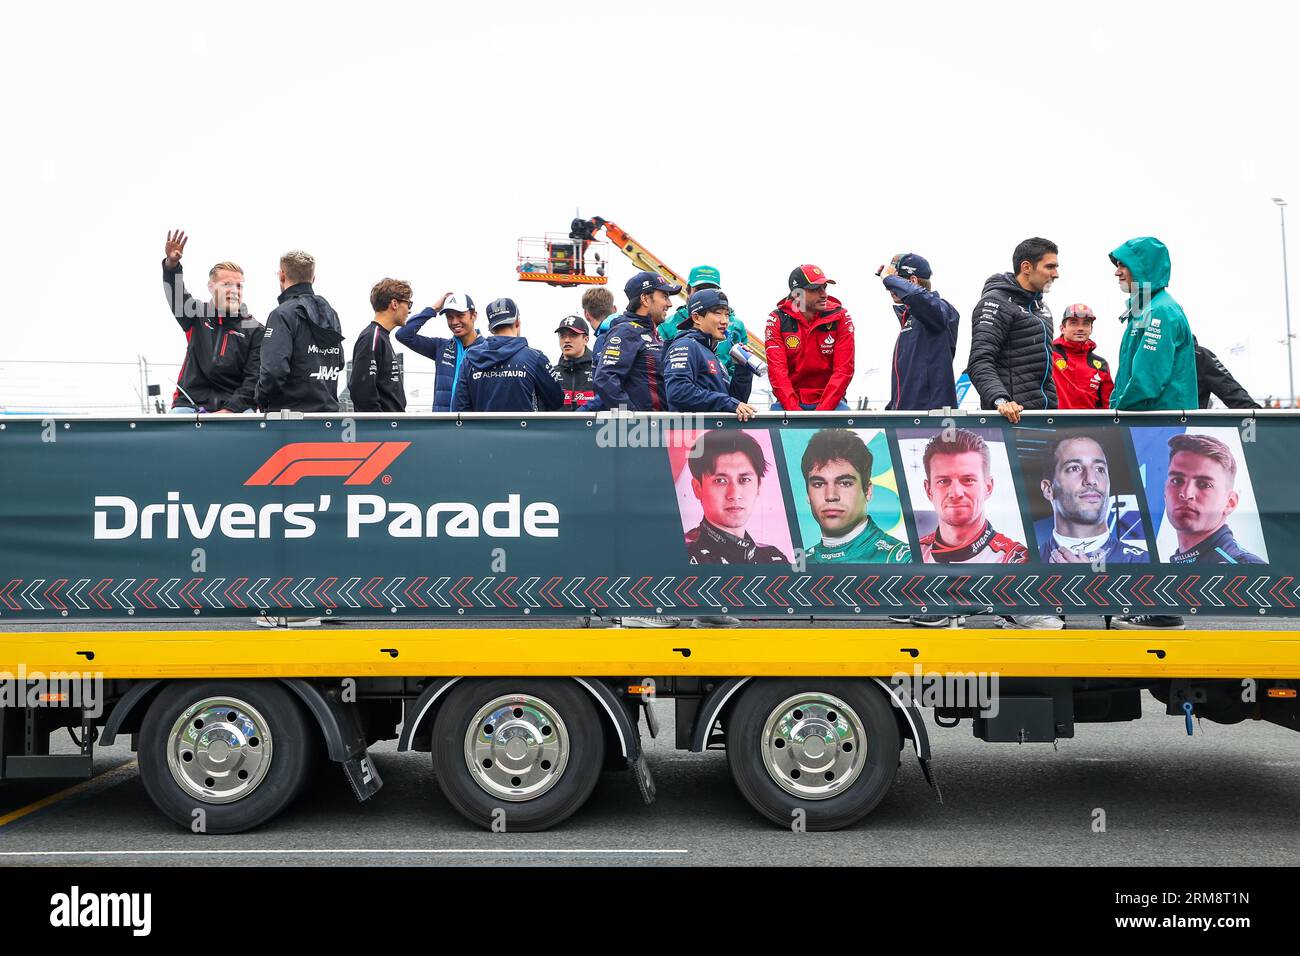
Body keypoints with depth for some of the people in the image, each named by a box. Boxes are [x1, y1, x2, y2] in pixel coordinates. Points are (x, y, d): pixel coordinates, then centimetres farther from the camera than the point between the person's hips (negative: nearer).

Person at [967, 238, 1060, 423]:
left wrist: (1052, 406, 18)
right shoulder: (996, 303, -8)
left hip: (1044, 412, 8)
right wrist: (1000, 400, -33)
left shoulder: (1040, 306, 21)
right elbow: (979, 363, -19)